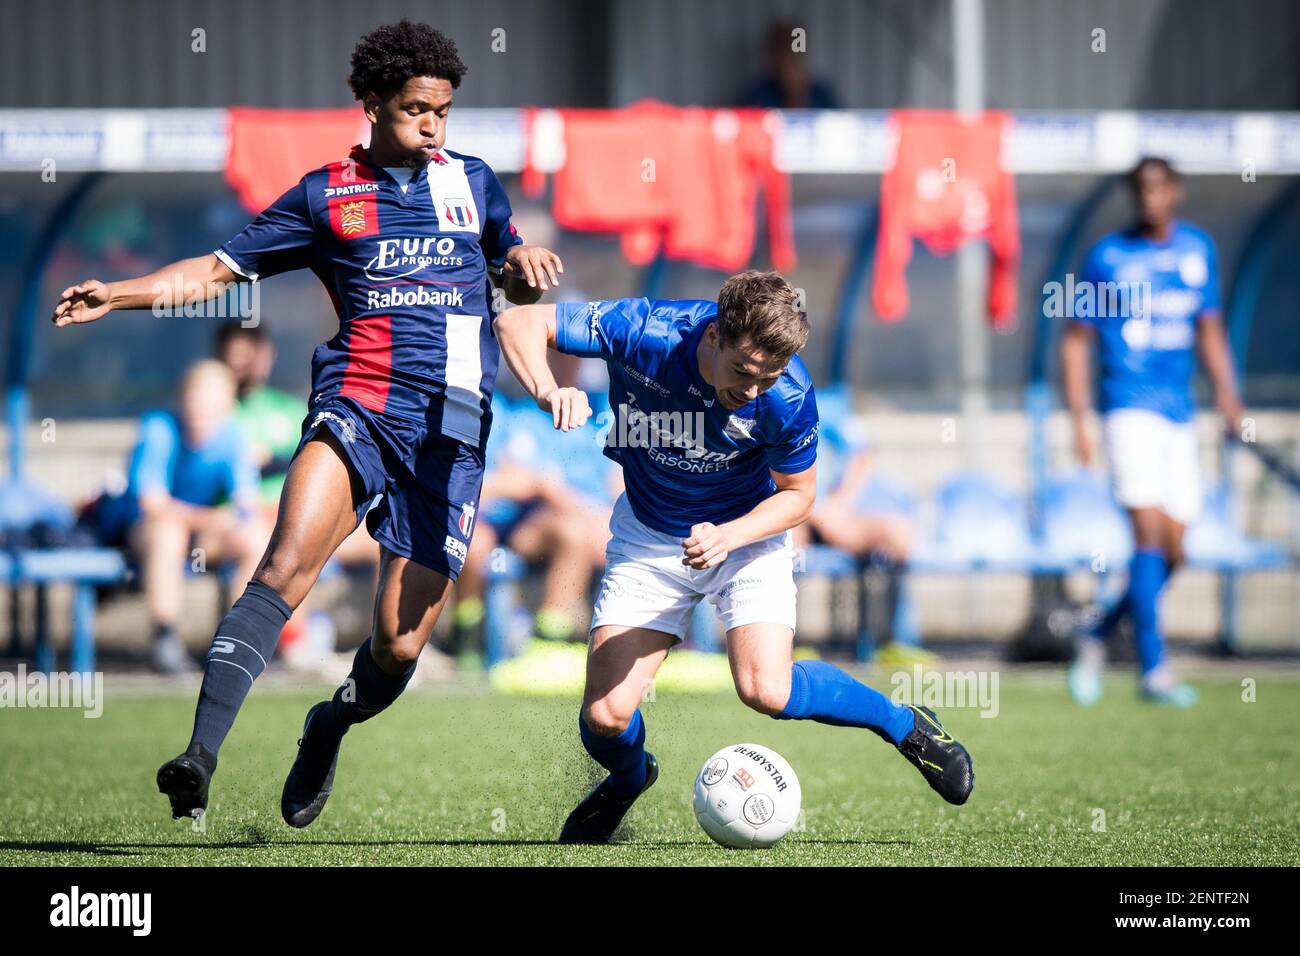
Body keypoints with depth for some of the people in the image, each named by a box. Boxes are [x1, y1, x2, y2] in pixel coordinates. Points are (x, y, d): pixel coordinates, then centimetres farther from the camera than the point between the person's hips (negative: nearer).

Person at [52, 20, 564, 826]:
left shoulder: (472, 183, 16)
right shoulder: (326, 195, 11)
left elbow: (515, 275, 29)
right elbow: (221, 268, 12)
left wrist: (524, 266, 4)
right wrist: (117, 295, -2)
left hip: (450, 431, 2)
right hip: (356, 404, -2)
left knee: (400, 646, -2)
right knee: (290, 560, -29)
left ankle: (331, 727, 33)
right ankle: (201, 757, -37)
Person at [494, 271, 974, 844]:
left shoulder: (787, 395, -28)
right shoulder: (645, 334, -29)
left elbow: (796, 495, -11)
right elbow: (517, 322, -23)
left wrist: (724, 536, -28)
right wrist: (547, 390, -43)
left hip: (746, 531, -1)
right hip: (648, 537, 1)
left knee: (766, 690, -24)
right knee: (605, 717, -11)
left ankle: (904, 725, 4)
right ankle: (628, 778, 27)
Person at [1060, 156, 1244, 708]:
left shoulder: (1198, 250, 10)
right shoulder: (1109, 258, -2)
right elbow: (1076, 341, 2)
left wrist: (1226, 393, 8)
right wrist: (1078, 422, -5)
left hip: (1180, 414, 5)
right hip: (1130, 408, -5)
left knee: (1172, 553, 2)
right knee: (1149, 533, -17)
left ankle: (1096, 638, 22)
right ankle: (1153, 669, -16)